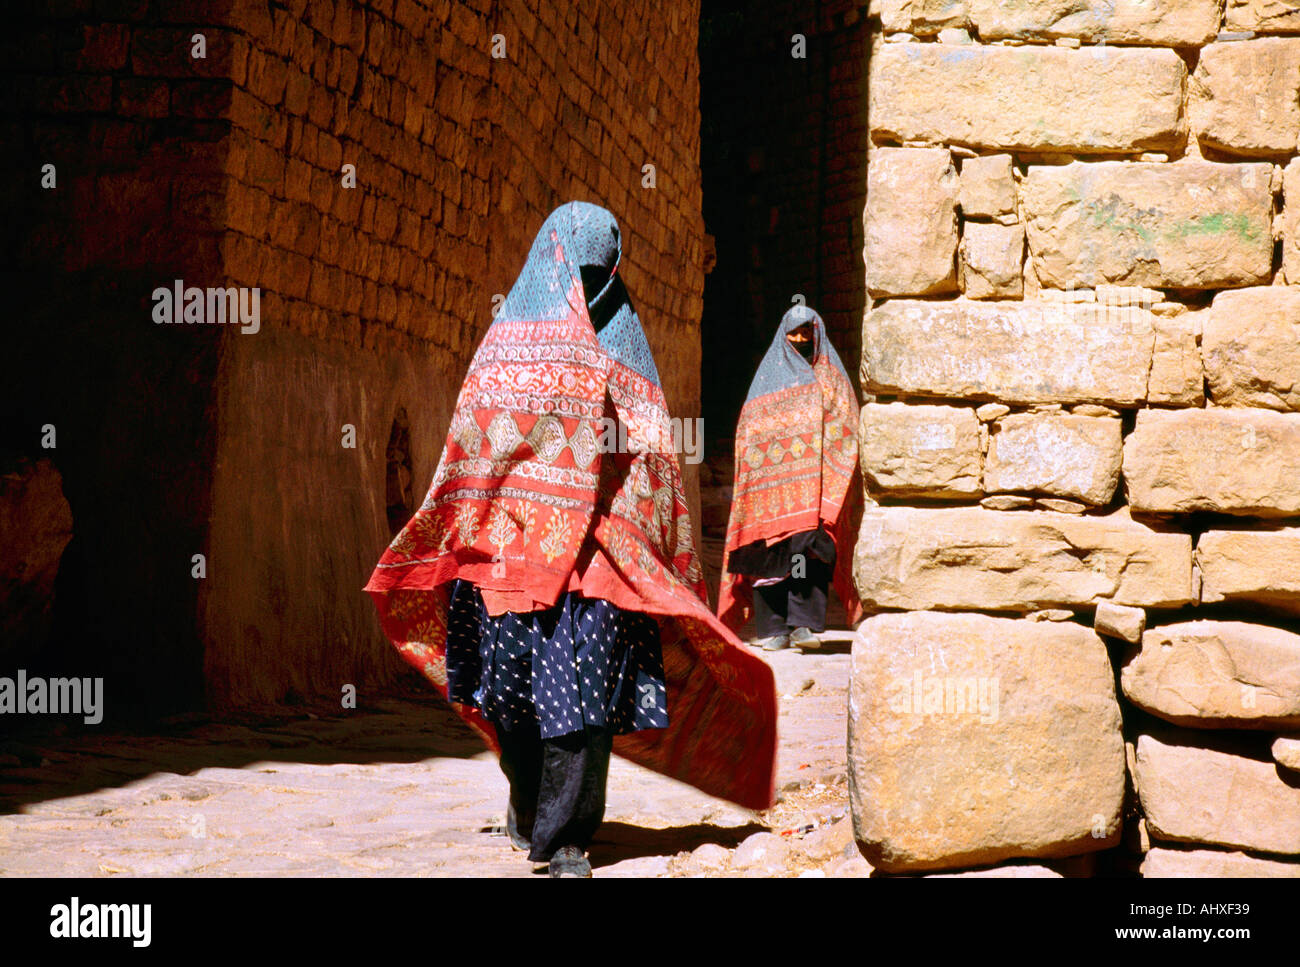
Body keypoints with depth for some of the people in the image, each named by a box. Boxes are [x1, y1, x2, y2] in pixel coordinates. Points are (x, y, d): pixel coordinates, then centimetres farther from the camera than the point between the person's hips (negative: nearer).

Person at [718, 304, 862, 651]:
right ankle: (772, 629, -4)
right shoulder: (769, 374, 16)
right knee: (771, 550, -7)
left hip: (814, 483, 0)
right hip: (773, 478, 0)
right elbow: (750, 427, 12)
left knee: (812, 545, -15)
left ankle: (804, 623, -18)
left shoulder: (831, 377, 17)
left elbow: (844, 427, 10)